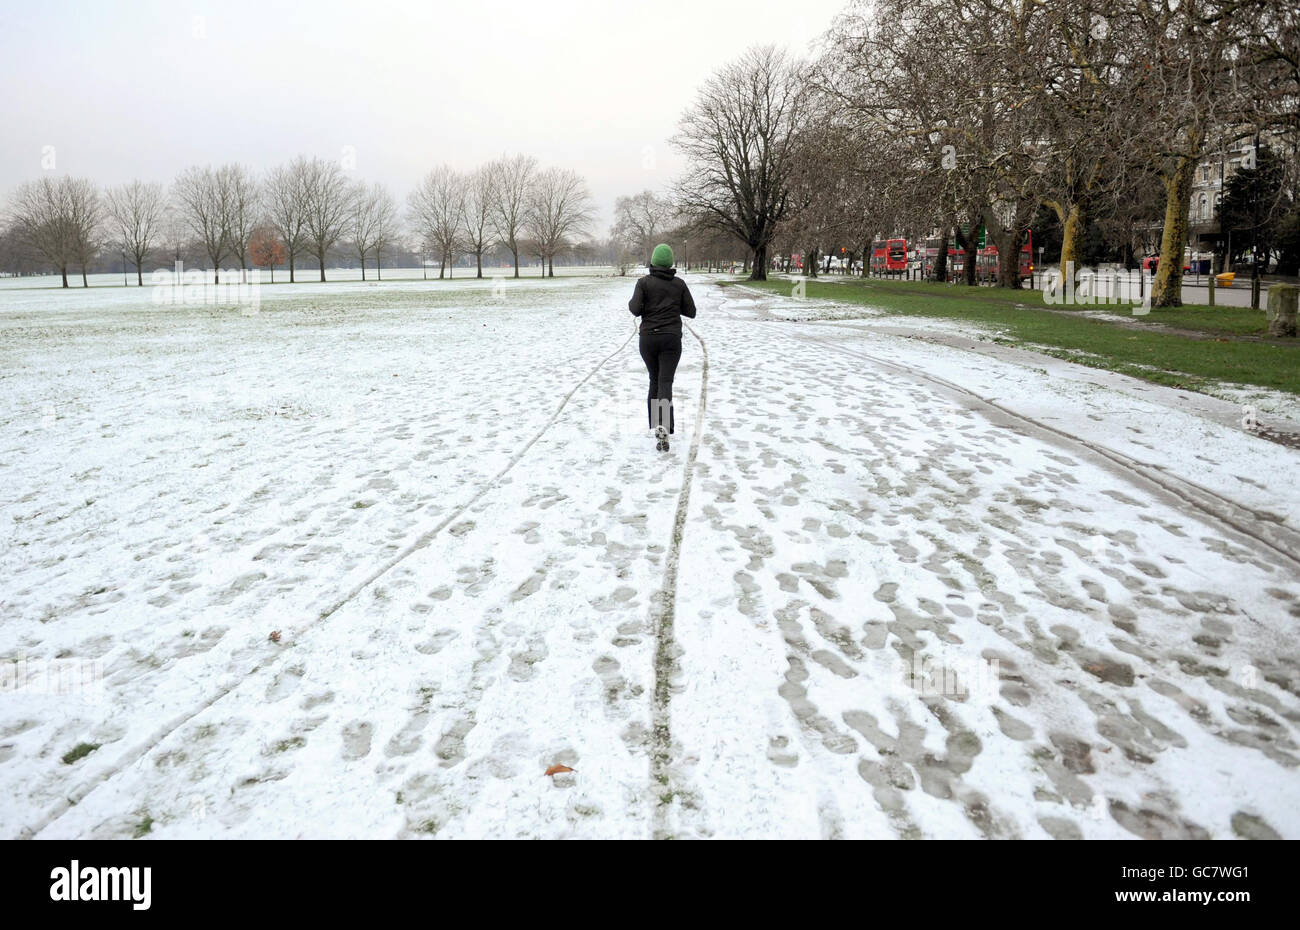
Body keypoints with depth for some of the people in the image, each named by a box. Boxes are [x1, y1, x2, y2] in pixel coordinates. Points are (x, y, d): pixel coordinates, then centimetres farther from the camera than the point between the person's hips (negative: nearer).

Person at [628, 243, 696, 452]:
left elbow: (635, 310, -11)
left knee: (654, 380, 18)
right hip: (671, 339, 0)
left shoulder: (644, 282, -3)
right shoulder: (679, 283, 3)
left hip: (648, 338, 1)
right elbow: (690, 312, 6)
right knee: (665, 382, -7)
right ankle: (663, 428, -28)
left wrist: (632, 301, 10)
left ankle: (656, 425, 21)